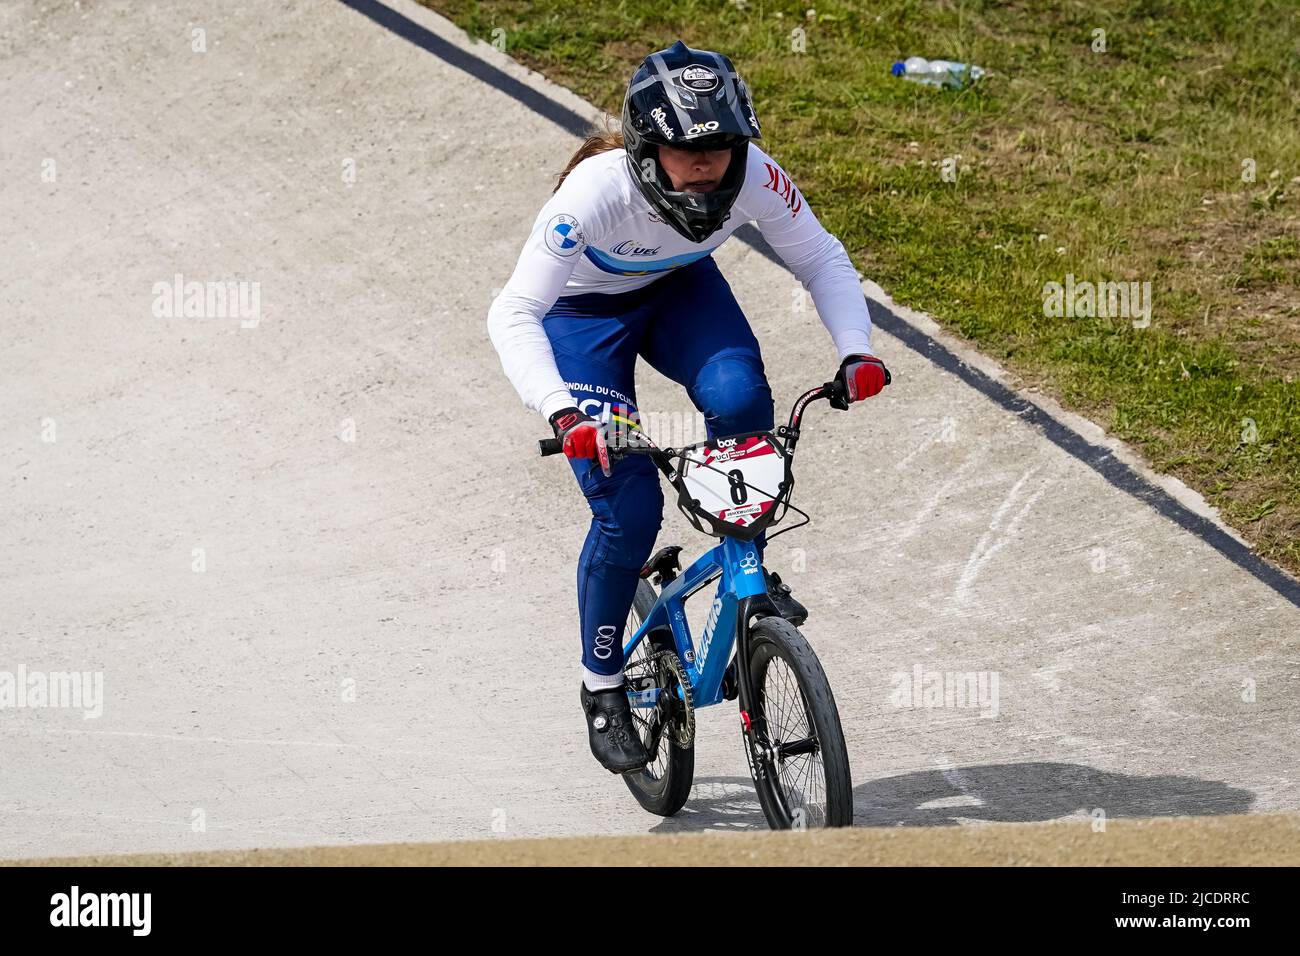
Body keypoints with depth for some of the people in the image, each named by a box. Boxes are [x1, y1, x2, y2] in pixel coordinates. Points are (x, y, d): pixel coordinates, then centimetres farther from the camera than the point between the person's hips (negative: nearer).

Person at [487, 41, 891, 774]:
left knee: (739, 398, -31)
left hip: (679, 289, 3)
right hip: (584, 312, -3)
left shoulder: (753, 176, -29)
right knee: (630, 508, -14)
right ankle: (603, 690, 8)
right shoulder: (596, 191, -39)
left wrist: (856, 351, -30)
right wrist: (562, 413, -54)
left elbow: (823, 260, -14)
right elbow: (514, 315, -40)